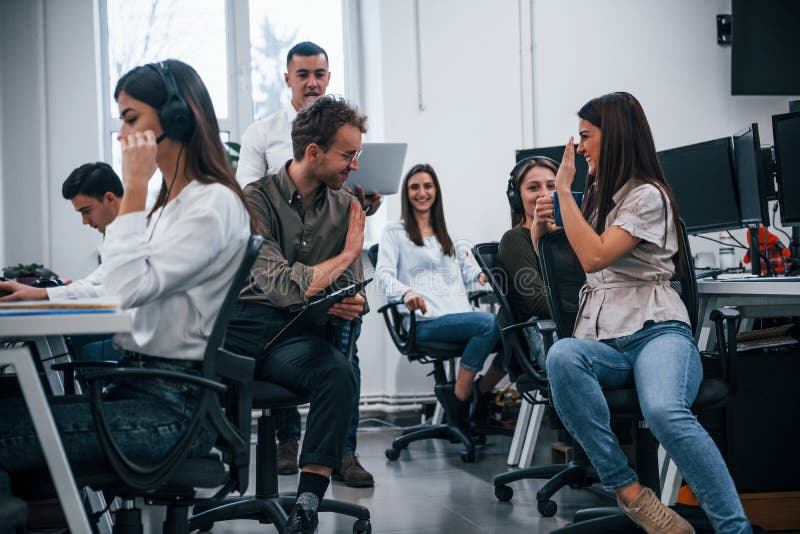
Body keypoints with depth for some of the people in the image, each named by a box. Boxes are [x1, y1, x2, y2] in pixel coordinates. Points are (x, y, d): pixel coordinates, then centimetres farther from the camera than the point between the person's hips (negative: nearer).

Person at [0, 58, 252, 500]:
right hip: (137, 385, 9)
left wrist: (134, 188, -14)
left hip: (176, 407, -9)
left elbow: (129, 288, -20)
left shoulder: (214, 204, -10)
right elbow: (117, 289, 25)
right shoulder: (170, 204, 21)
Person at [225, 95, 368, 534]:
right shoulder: (254, 200, -4)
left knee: (339, 372, -33)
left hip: (300, 334, 3)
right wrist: (347, 254, -3)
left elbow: (351, 293, 11)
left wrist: (350, 306, -14)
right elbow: (283, 287, -15)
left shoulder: (345, 207, 12)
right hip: (242, 323, -2)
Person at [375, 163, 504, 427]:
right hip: (426, 321, -6)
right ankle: (458, 399, -21)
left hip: (459, 315, 6)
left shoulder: (446, 235, 31)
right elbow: (384, 274, -3)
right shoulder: (394, 233, 12)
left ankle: (482, 391, -1)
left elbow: (466, 268, 26)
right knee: (489, 323, -31)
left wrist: (481, 275, 1)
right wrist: (407, 293, -25)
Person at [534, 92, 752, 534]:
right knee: (561, 356, -34)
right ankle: (630, 493, -31)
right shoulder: (598, 196, 25)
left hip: (655, 331, -5)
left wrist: (563, 189, -4)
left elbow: (594, 257, -12)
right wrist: (539, 231, 15)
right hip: (601, 342, 5)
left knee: (664, 411, -39)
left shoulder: (648, 196, 1)